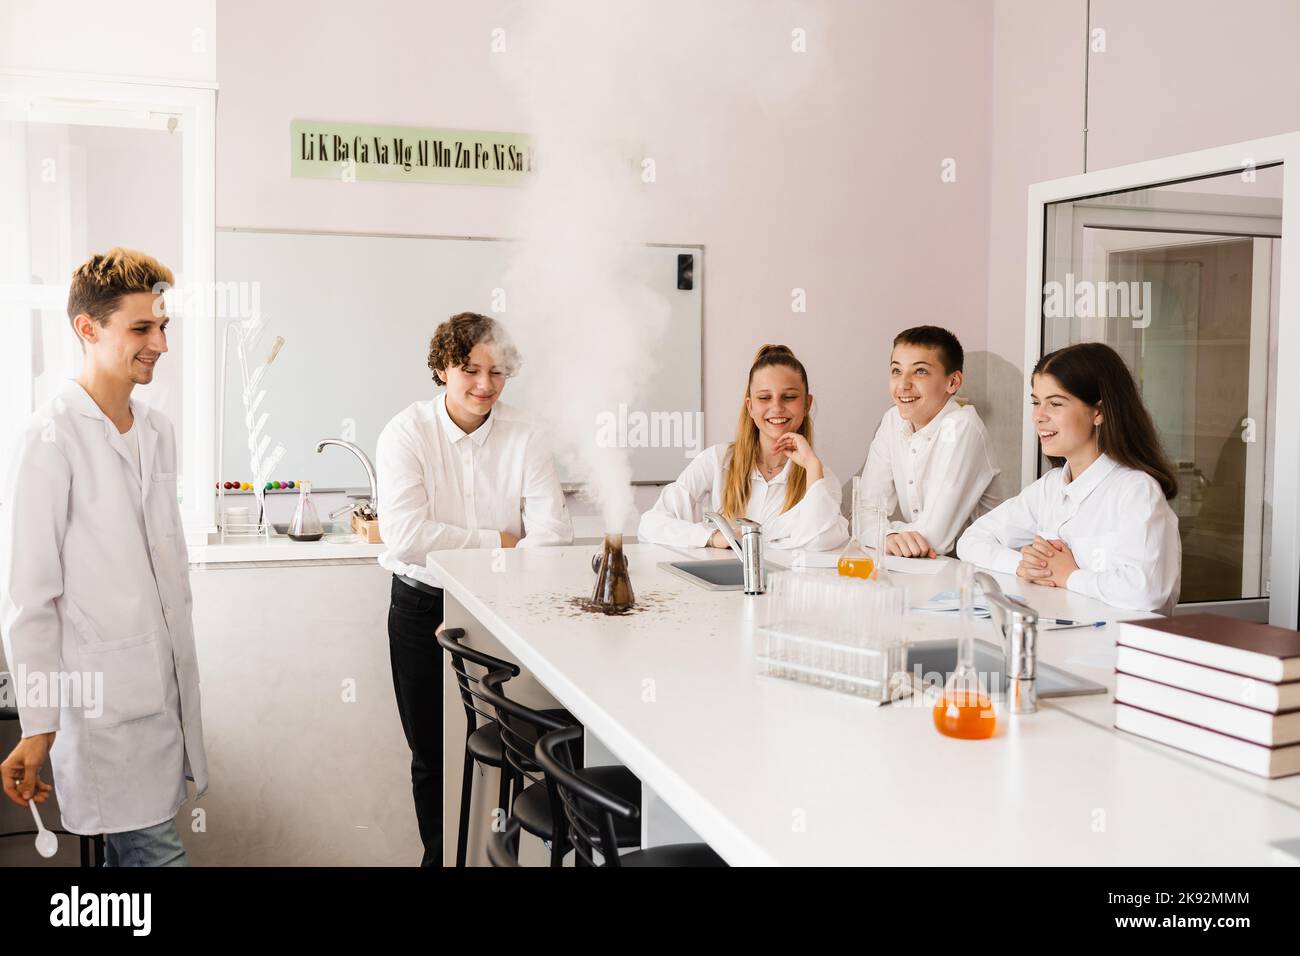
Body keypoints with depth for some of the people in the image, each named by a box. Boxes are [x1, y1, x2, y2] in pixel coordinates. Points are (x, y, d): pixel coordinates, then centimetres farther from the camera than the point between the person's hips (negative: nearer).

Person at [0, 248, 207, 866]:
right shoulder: (53, 438, -13)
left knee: (131, 848, 14)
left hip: (168, 690, 7)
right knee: (156, 853, -4)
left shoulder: (157, 432, 11)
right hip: (105, 700, -7)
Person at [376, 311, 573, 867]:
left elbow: (553, 536, -12)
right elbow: (406, 535, -20)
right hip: (421, 608, -1)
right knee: (434, 757, 9)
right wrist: (498, 542, -14)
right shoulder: (406, 433, -8)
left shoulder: (524, 438, -4)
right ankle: (440, 857, 29)